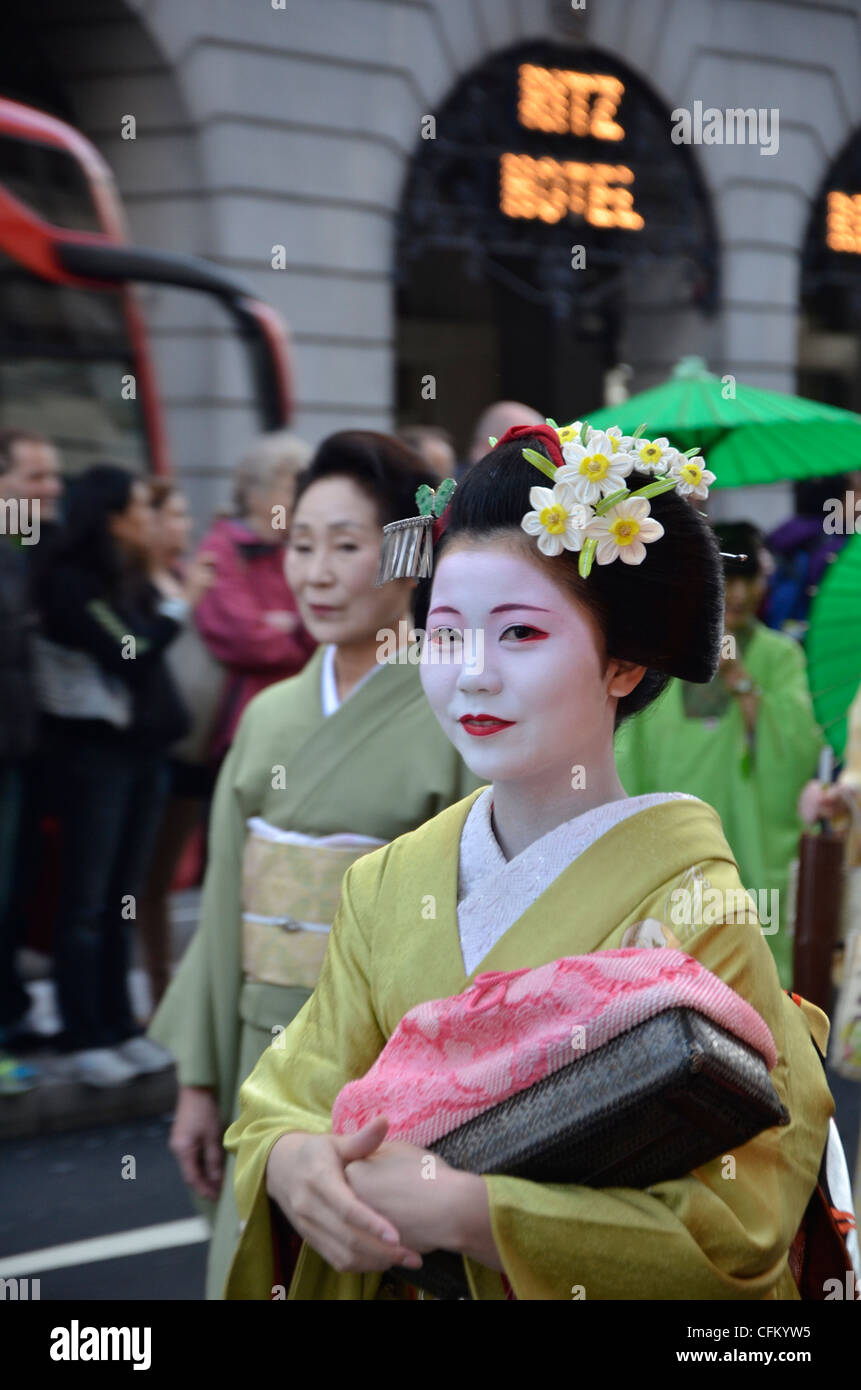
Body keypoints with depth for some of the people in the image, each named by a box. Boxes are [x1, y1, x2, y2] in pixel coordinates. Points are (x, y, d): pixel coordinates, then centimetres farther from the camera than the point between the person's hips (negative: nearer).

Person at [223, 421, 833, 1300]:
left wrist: (451, 1209, -30)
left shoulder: (691, 907, -21)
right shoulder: (386, 887, -6)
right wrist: (295, 1163, -26)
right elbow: (291, 1092, -4)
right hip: (396, 1269, 3)